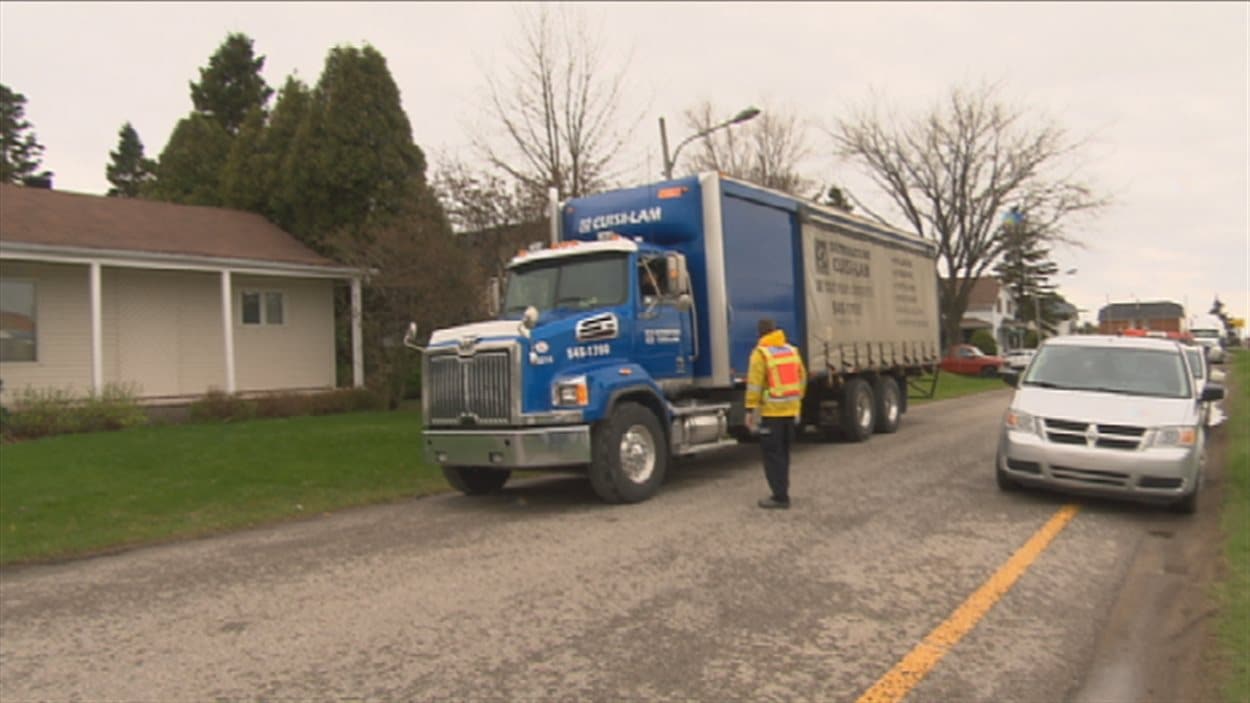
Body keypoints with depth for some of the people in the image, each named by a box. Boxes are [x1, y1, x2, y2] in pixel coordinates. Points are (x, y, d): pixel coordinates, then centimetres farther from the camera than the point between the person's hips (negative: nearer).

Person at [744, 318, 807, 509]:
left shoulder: (761, 353, -10)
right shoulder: (792, 351, 10)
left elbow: (754, 384, -15)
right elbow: (802, 379, 13)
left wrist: (750, 410, -12)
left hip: (771, 411, -7)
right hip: (790, 410, 7)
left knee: (772, 454, 0)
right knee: (783, 452, 17)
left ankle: (780, 496, -1)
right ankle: (782, 492, 25)